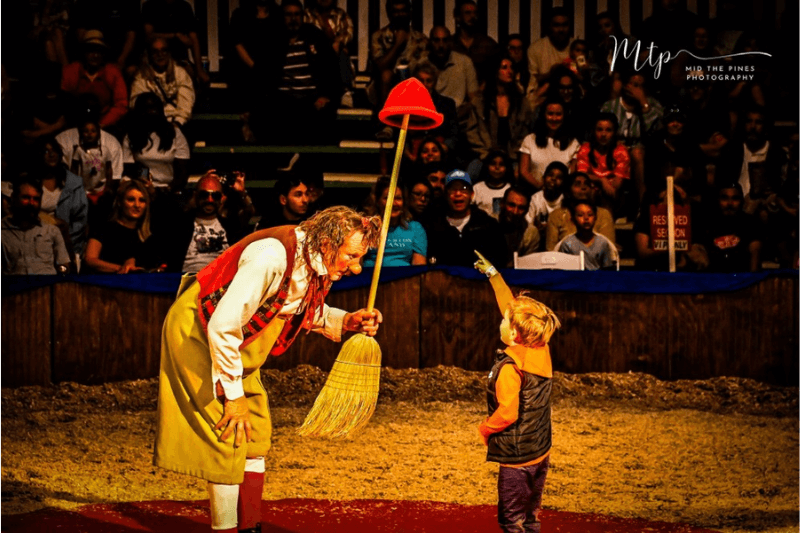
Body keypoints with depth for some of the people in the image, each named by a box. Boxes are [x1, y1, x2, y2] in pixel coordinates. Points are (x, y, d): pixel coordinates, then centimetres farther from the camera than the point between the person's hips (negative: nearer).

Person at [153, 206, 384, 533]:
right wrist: (233, 395, -23)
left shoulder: (318, 265, -7)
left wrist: (346, 321, -8)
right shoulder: (273, 257, -34)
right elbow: (223, 325, -32)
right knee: (230, 436, -11)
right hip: (196, 331, -9)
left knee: (256, 432, 8)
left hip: (234, 343, 9)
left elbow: (305, 312, 13)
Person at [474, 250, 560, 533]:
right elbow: (512, 306, 11)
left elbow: (507, 413, -27)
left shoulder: (510, 368, -23)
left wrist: (484, 429, -7)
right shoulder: (541, 351, -1)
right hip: (541, 453, 8)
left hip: (516, 458, -8)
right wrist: (493, 275, 18)